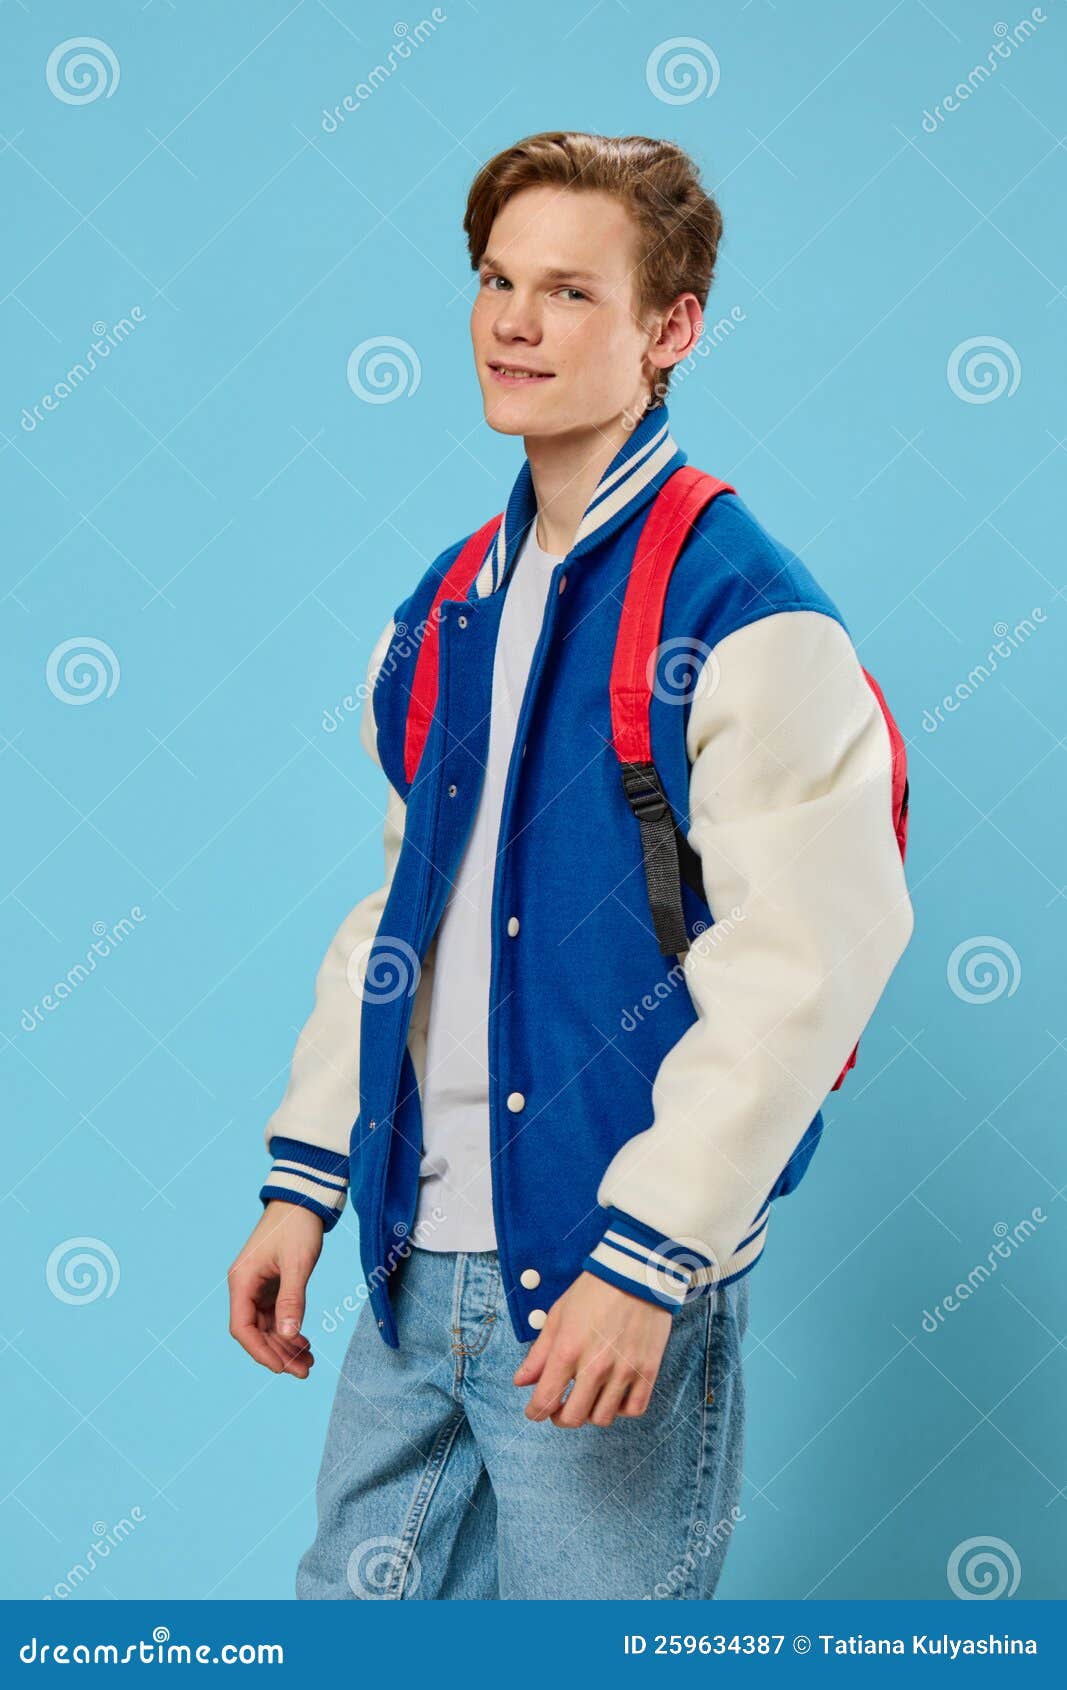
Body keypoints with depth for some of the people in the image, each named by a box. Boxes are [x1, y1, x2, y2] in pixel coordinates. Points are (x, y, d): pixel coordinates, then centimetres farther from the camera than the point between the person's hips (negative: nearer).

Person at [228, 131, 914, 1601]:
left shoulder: (749, 617, -12)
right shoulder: (451, 606, 11)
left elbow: (801, 962, -17)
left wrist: (647, 1257, -19)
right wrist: (303, 1182, 12)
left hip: (610, 1289, -7)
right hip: (413, 1273, 7)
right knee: (358, 1608, 16)